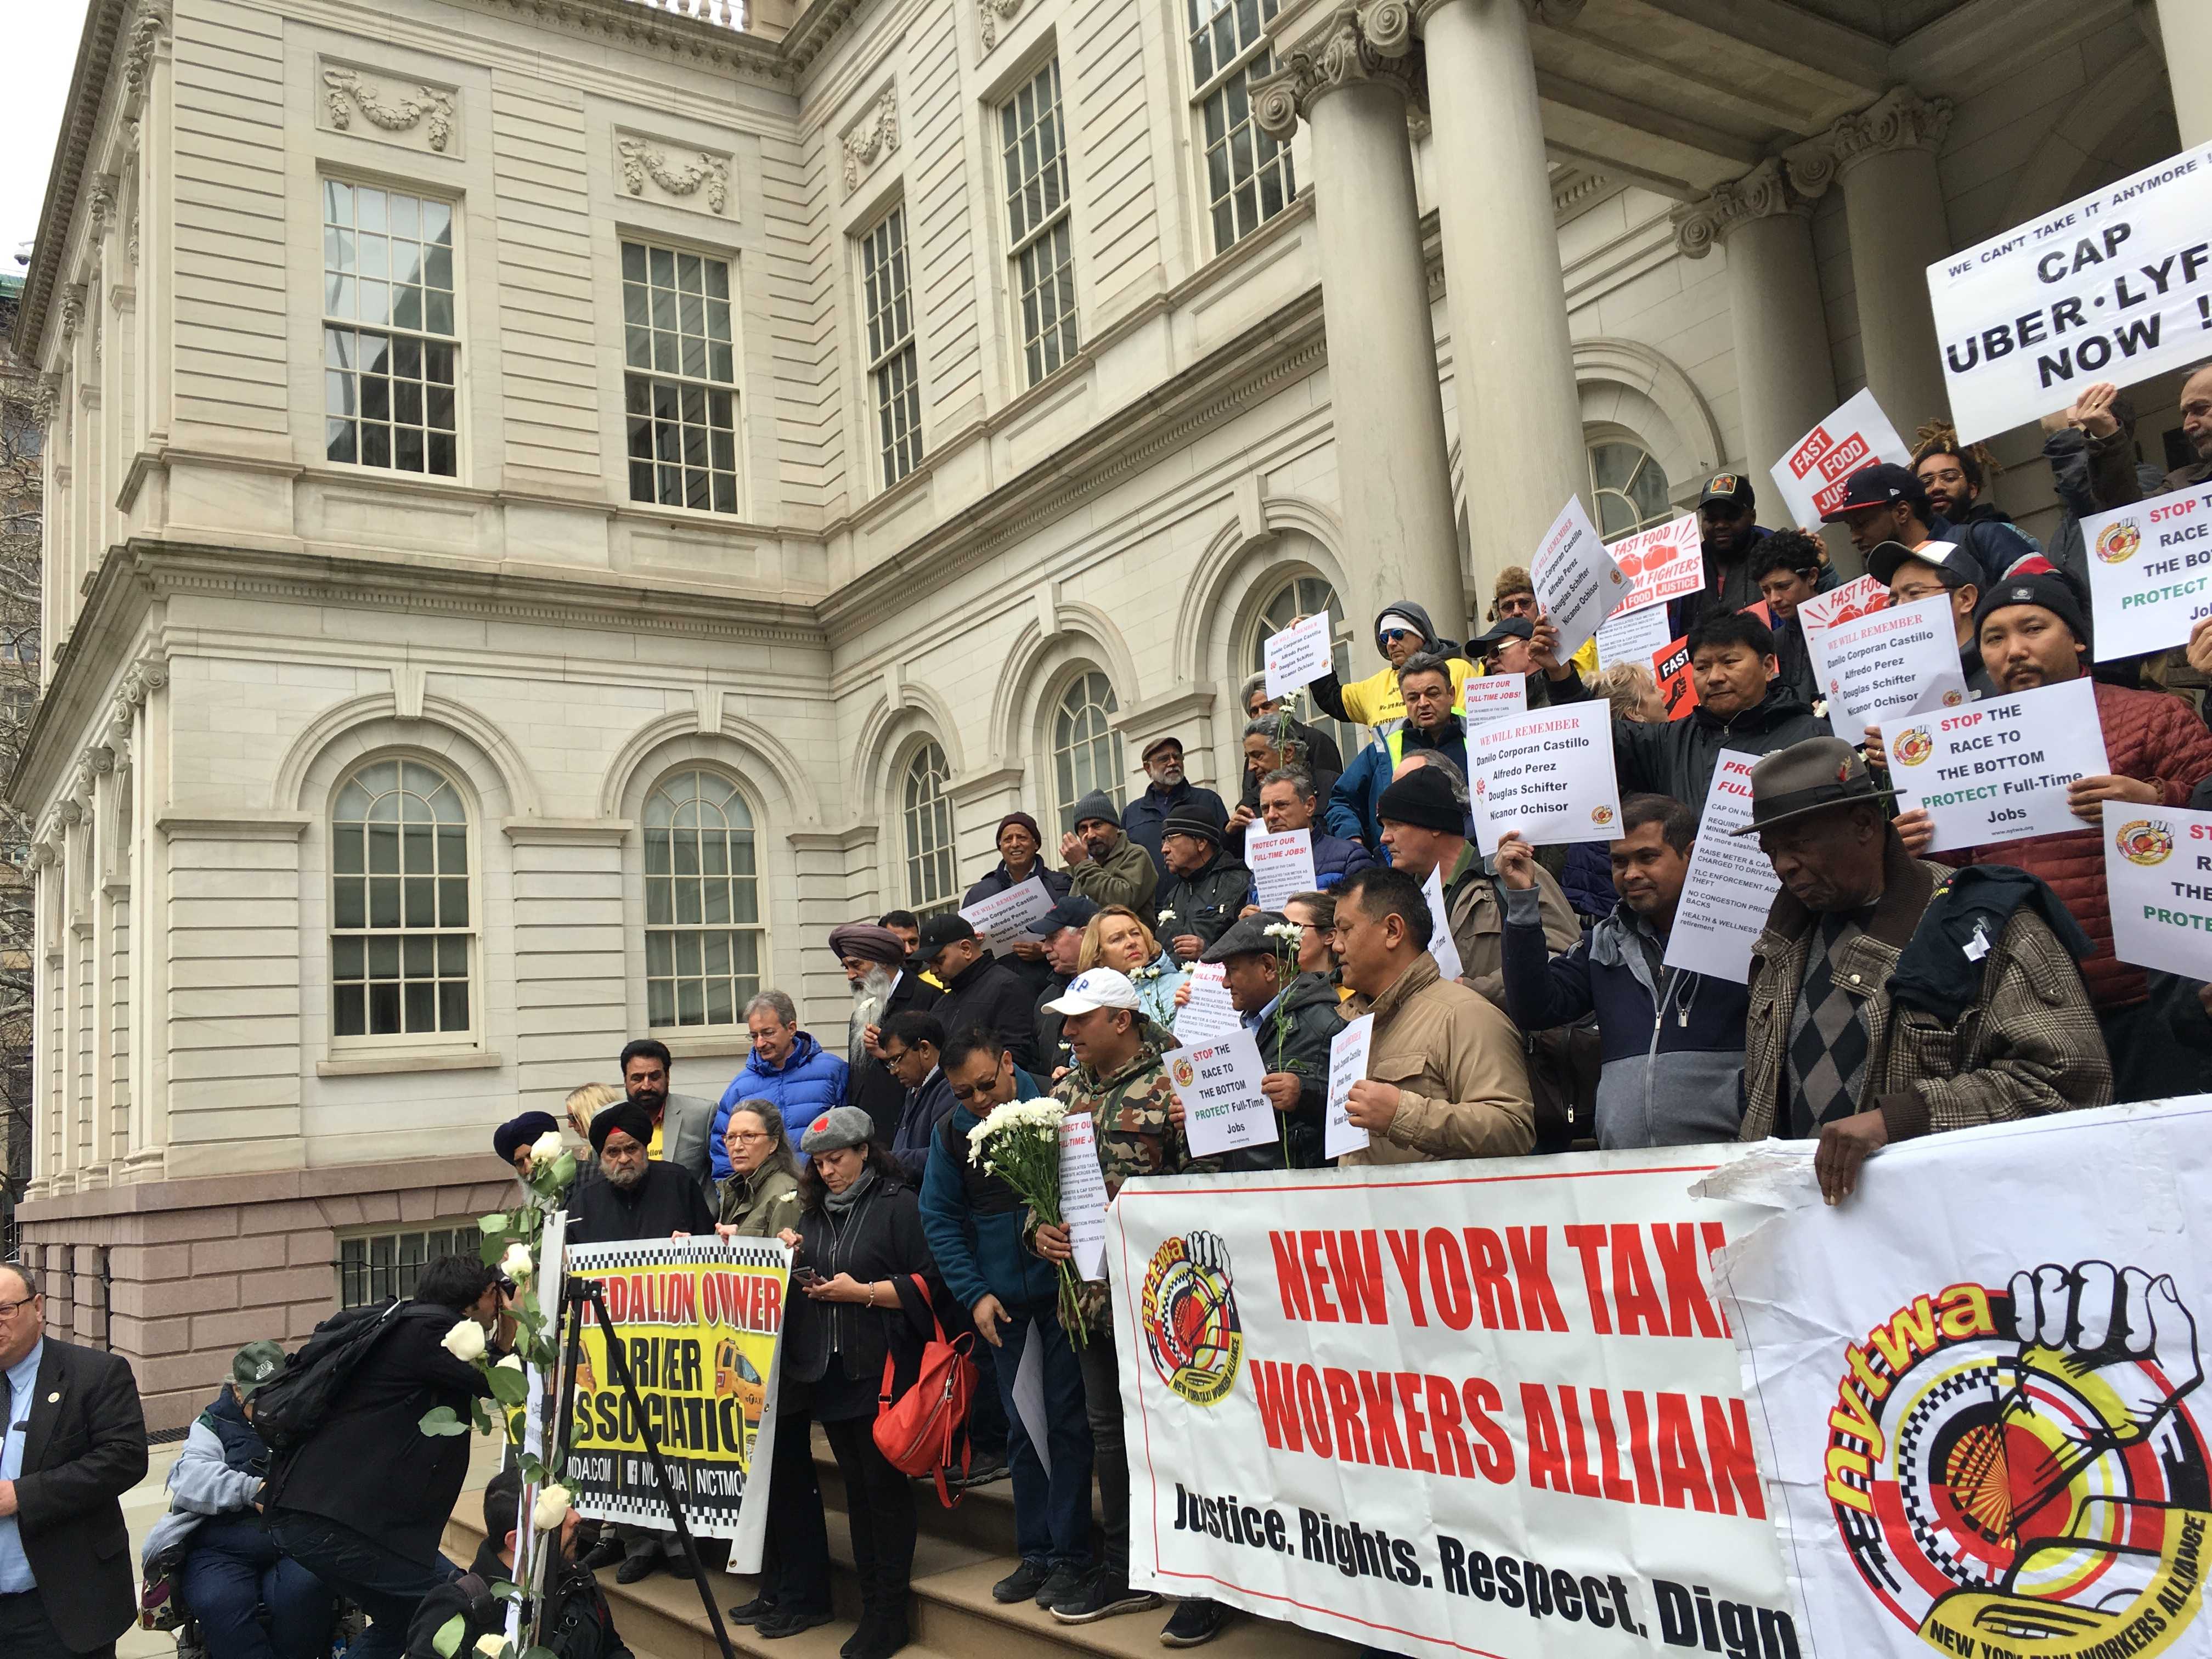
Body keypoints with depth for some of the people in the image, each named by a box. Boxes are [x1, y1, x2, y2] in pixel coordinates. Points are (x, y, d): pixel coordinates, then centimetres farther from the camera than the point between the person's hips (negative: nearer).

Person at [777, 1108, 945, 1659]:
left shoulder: (898, 1205, -5)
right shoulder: (815, 1212, 16)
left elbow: (928, 1284, -10)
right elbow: (801, 1283, 24)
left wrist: (863, 1292, -15)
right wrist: (791, 1257, 4)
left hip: (881, 1371, -6)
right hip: (828, 1371, 6)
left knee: (885, 1484, -2)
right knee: (856, 1485, 11)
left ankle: (890, 1614, 6)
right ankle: (870, 1603, 19)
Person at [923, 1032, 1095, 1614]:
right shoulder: (951, 1134, 1)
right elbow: (939, 1218, 6)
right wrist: (974, 1293, -2)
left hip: (1062, 1288, -4)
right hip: (1002, 1301, 4)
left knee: (1065, 1419, 0)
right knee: (1021, 1428, 10)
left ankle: (1069, 1553, 9)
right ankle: (1034, 1552, 20)